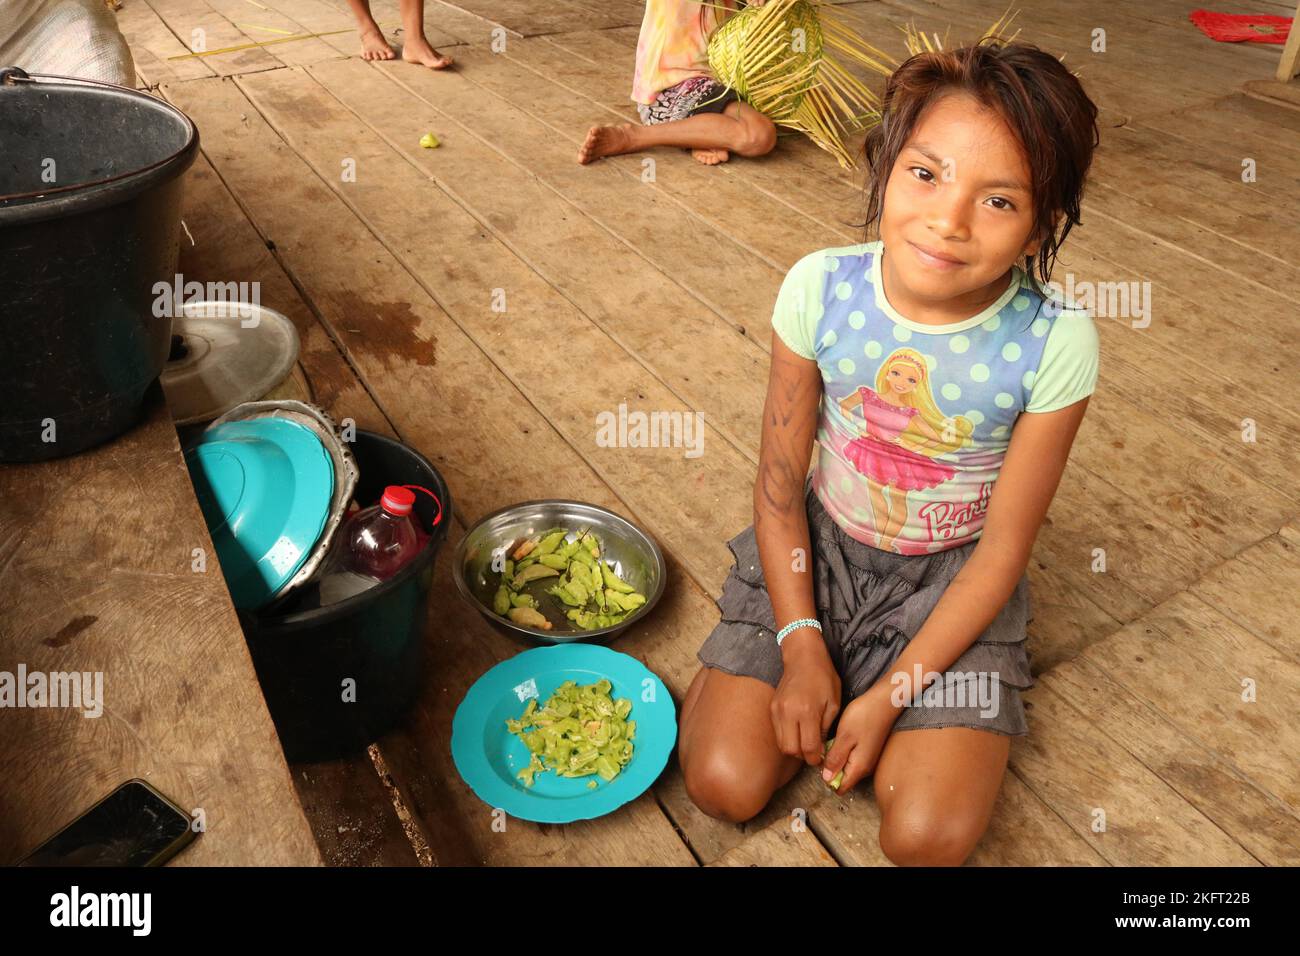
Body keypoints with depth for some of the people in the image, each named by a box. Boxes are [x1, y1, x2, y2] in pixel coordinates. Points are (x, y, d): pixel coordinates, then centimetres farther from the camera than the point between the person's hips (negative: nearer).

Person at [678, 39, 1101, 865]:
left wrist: (891, 694, -14)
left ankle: (864, 701, 15)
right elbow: (779, 479, -8)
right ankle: (829, 696, 19)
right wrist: (799, 644, -11)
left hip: (952, 581, -1)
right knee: (725, 783, -7)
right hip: (818, 549, 1)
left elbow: (1005, 548, -13)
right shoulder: (822, 288, -19)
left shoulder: (1054, 344, -22)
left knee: (929, 837, -13)